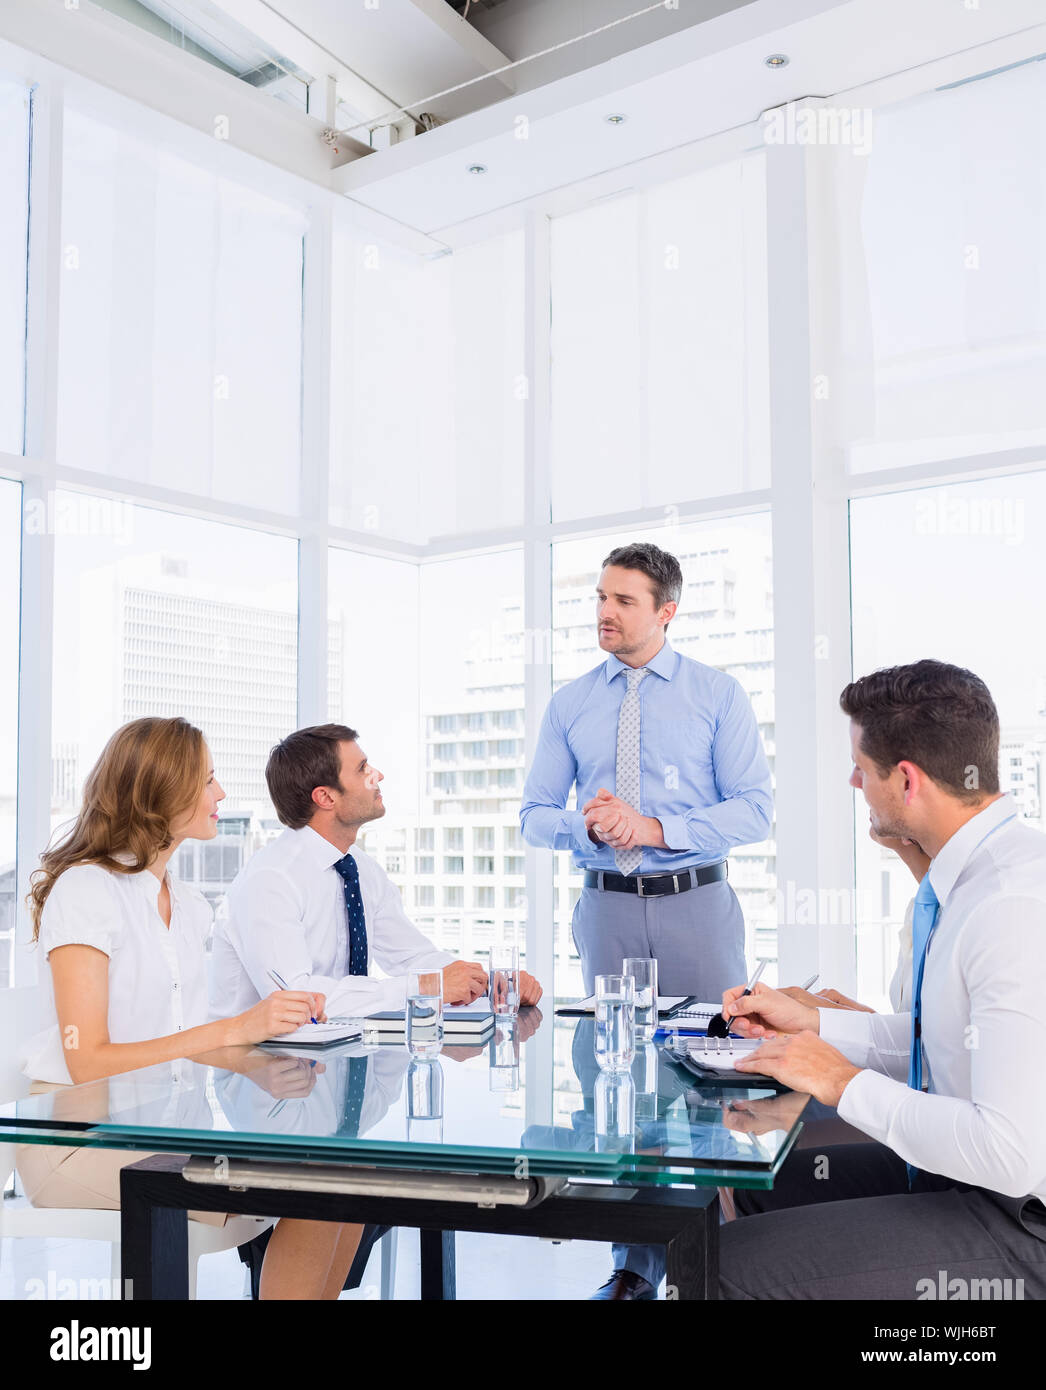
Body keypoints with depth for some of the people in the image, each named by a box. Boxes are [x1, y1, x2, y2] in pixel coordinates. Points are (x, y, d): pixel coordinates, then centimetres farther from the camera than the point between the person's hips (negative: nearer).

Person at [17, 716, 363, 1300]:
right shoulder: (84, 889, -11)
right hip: (84, 1137, -7)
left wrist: (272, 1029, -6)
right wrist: (234, 1028, -22)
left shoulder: (190, 904, 14)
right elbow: (88, 1062, -17)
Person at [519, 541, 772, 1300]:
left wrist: (658, 827, -18)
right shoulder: (570, 704, 8)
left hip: (697, 903, -2)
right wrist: (586, 825, -14)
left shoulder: (718, 694, 1)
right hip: (609, 905, 2)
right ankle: (637, 1263, 22)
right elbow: (534, 814, 8)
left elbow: (755, 809, -6)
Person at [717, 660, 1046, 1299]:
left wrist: (845, 1083, -20)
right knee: (764, 1183, 17)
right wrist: (812, 1024, 9)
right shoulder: (979, 871, 3)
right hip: (980, 1172, 10)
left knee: (734, 1261, -15)